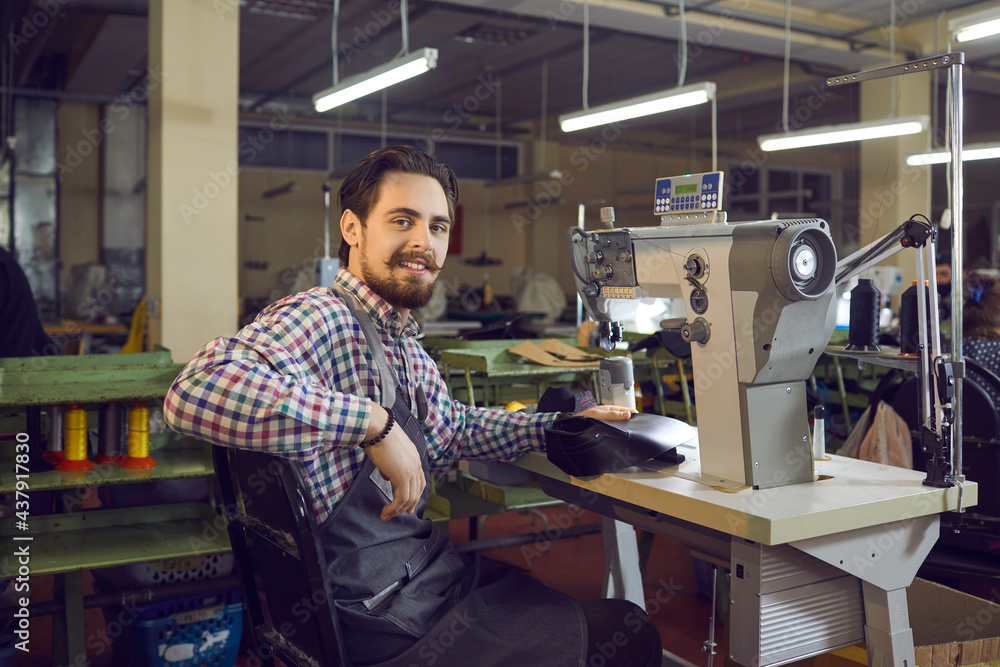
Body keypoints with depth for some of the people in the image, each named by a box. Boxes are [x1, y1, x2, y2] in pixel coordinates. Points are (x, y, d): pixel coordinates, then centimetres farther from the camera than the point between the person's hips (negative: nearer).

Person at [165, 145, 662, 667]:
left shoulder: (406, 345, 11)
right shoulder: (318, 318, -19)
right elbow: (196, 391, -36)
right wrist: (374, 422, -35)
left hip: (432, 569, 9)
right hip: (381, 612, -9)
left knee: (629, 623, 16)